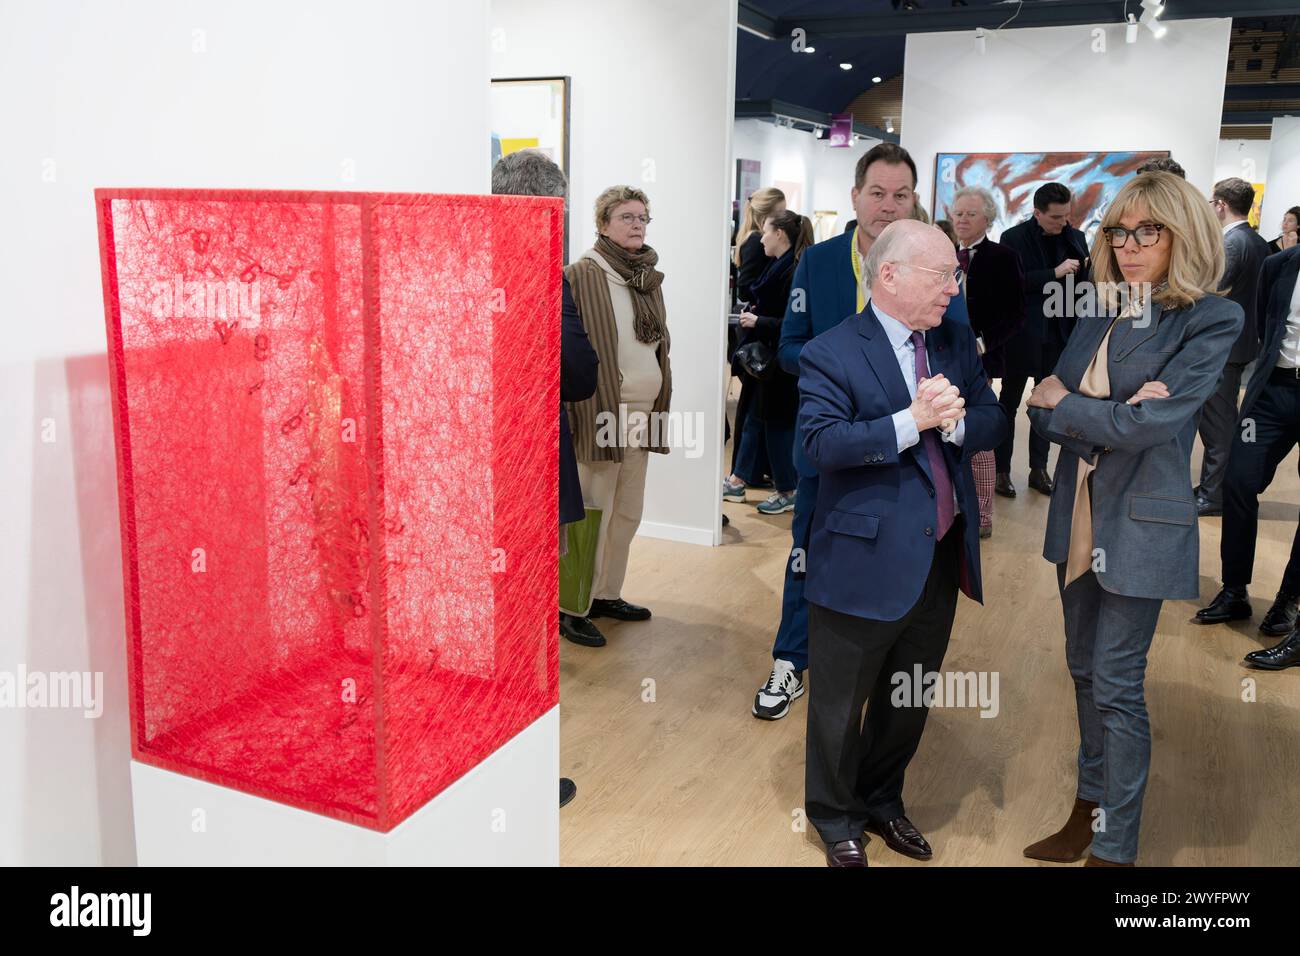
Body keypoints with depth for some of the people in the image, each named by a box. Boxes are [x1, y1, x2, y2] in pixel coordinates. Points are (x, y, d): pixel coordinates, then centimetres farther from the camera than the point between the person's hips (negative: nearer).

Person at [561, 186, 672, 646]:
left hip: (641, 416, 7)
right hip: (600, 415, -7)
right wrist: (585, 414, -15)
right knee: (592, 514, -1)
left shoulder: (649, 276, 12)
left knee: (627, 513, 14)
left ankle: (606, 594, 27)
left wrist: (658, 405, 15)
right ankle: (574, 606, 10)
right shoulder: (582, 275, -10)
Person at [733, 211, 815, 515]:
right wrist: (752, 315, 3)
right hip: (764, 356, 9)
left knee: (778, 422, 1)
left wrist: (758, 322, -17)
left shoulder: (795, 271, -19)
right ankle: (740, 479, 25)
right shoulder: (778, 265, 10)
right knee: (756, 418, 15)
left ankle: (787, 492, 14)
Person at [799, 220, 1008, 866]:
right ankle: (836, 819, 33)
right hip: (865, 562, -6)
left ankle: (882, 801, 43)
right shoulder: (830, 353, -13)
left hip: (943, 558, 6)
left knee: (911, 699, 21)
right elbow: (819, 442, -23)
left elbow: (994, 422, 3)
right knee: (841, 704, 11)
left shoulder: (956, 342, 6)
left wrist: (955, 420, -19)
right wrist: (912, 421, -28)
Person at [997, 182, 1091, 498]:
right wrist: (1055, 273, -21)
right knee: (1009, 402, 6)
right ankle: (1001, 469, 13)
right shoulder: (1014, 238, -7)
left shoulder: (1075, 238, 5)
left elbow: (1084, 281, 6)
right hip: (1022, 333, -4)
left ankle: (1039, 469, 19)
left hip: (1059, 334, 4)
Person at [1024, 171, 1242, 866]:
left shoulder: (1211, 320, -11)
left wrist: (1062, 404, -7)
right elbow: (1044, 417, 2)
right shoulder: (1101, 316, 7)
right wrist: (1108, 415, -16)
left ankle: (1115, 846, 15)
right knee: (1085, 672, 16)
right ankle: (1089, 810, 33)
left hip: (1140, 523, -6)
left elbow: (1147, 423, -20)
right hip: (1078, 515, 6)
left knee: (1117, 684, 0)